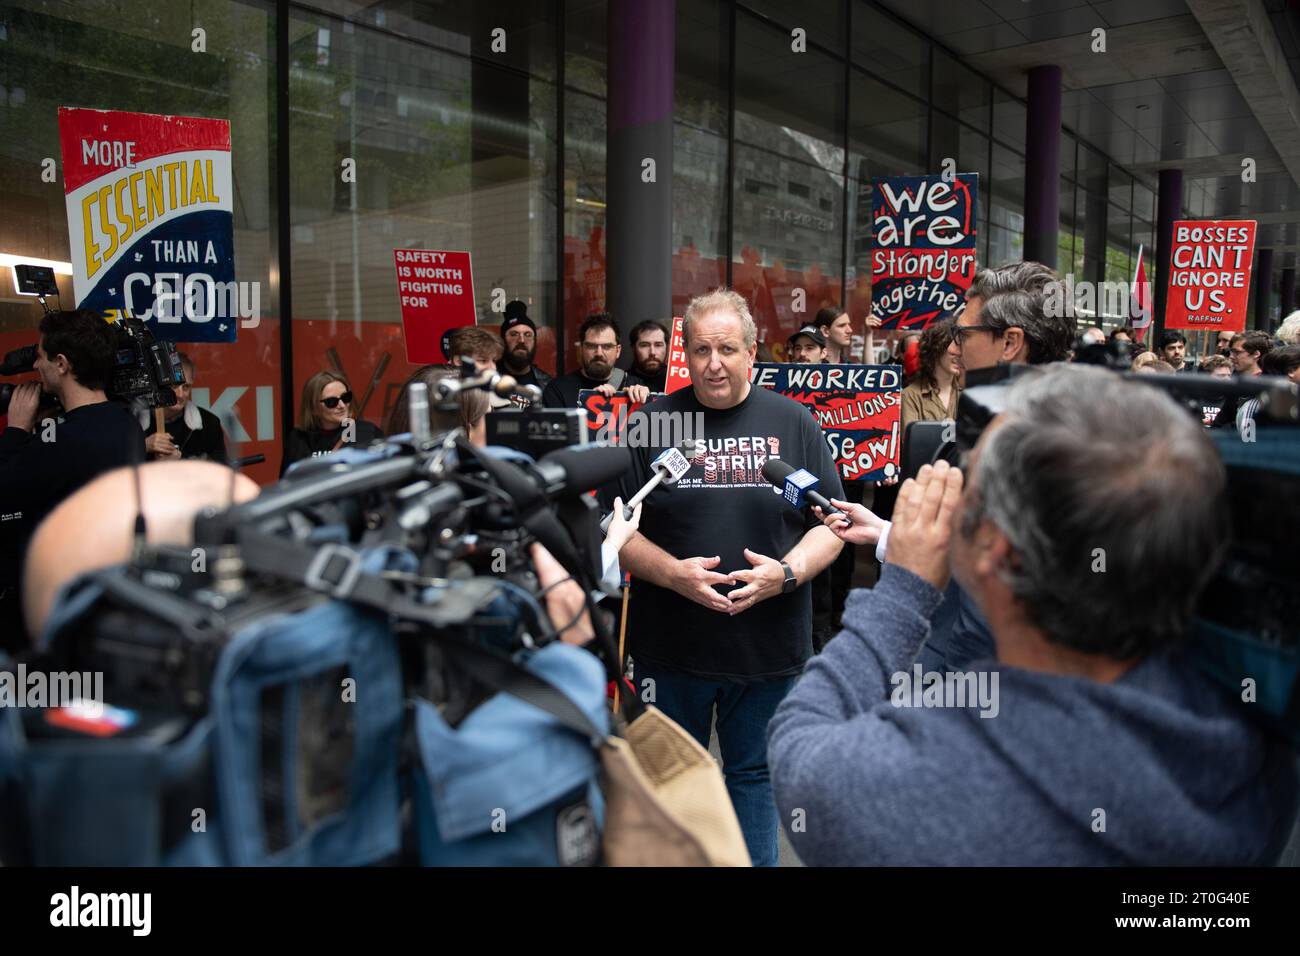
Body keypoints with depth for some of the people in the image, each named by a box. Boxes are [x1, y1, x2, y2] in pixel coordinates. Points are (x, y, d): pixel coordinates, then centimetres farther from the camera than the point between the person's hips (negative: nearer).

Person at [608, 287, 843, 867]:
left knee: (754, 774, 16)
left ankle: (757, 861, 36)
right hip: (670, 645, 0)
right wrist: (673, 573, -17)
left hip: (768, 642, 1)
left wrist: (787, 572, -15)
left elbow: (832, 523, 3)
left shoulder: (793, 423, 2)